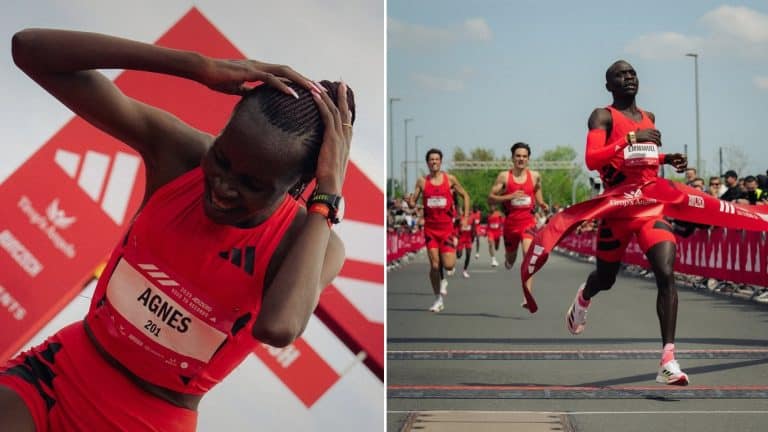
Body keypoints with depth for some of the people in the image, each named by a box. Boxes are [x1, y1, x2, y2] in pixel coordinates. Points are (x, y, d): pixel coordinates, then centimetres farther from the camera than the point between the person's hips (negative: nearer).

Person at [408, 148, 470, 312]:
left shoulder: (450, 179, 0)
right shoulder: (422, 181, 3)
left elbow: (465, 196, 10)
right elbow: (413, 203, 4)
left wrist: (465, 217, 1)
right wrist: (409, 201, -20)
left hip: (447, 227, -1)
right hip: (430, 227, 1)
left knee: (448, 265, -11)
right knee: (434, 265, -4)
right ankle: (438, 299, 9)